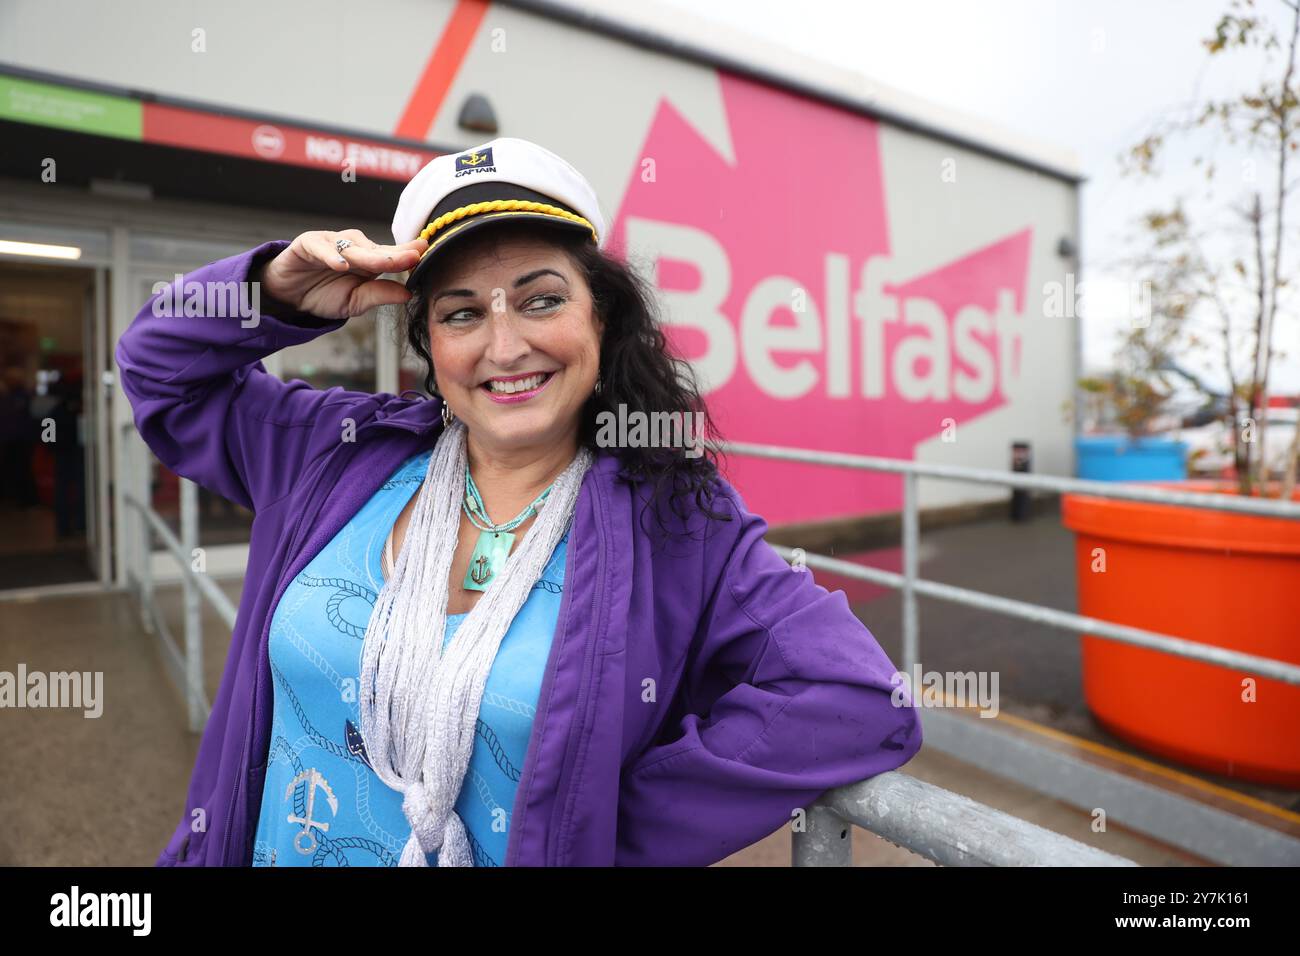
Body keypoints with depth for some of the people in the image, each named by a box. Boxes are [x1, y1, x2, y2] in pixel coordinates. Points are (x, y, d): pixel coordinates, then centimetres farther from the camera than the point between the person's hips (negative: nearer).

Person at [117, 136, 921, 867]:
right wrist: (275, 293, -16)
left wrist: (614, 834, -23)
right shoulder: (344, 452, -8)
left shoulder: (678, 528, -20)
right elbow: (166, 374, 5)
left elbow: (856, 700, -27)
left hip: (530, 844, -4)